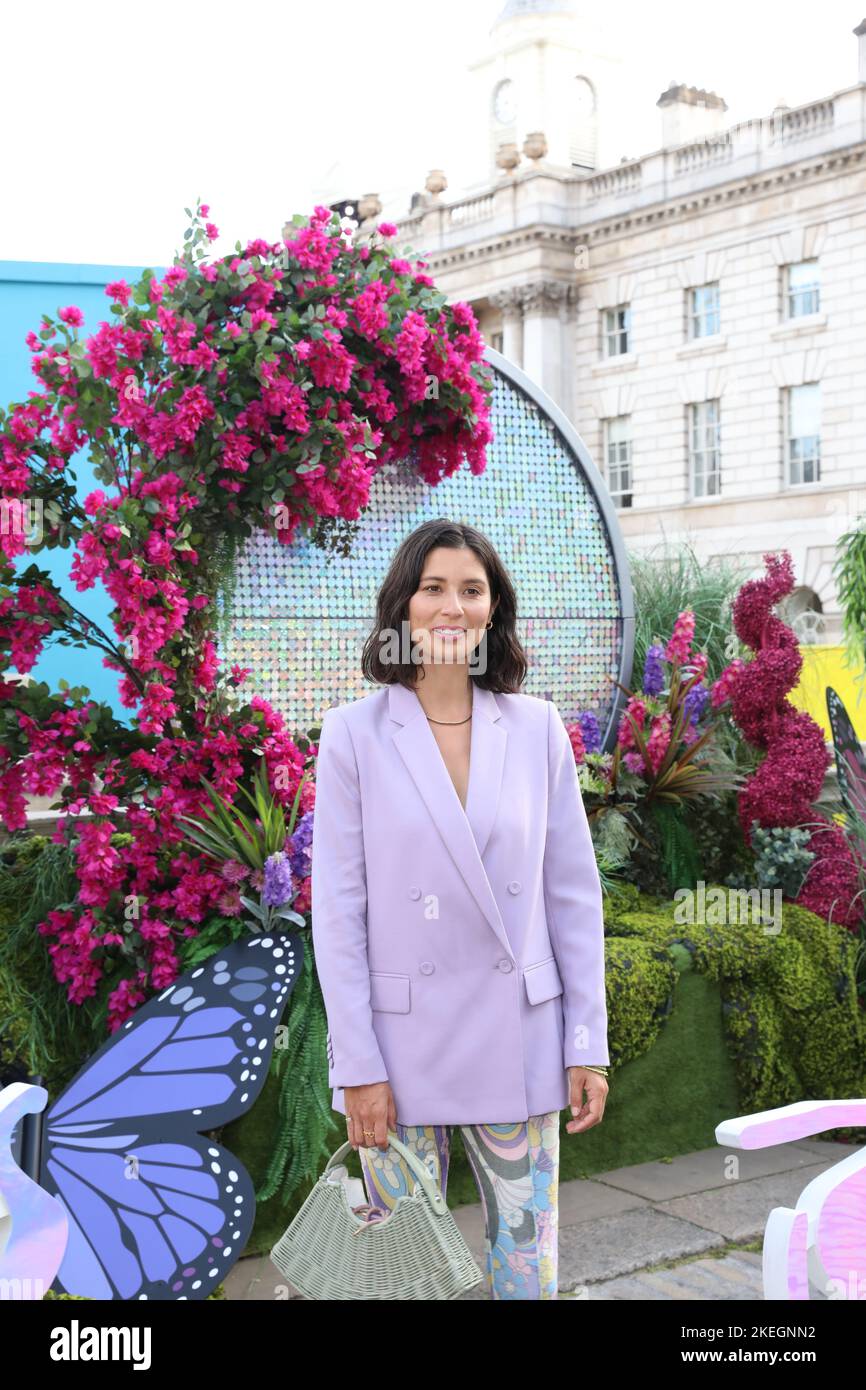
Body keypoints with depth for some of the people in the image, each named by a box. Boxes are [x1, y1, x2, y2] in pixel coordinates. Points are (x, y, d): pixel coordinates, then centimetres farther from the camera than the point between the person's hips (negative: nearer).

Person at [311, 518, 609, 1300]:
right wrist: (357, 1066, -8)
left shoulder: (537, 729, 1)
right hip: (403, 1049, -1)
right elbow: (337, 910, -6)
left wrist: (587, 1044, 2)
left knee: (529, 1262, 11)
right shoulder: (355, 734, -6)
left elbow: (573, 892, 3)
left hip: (517, 1047, 2)